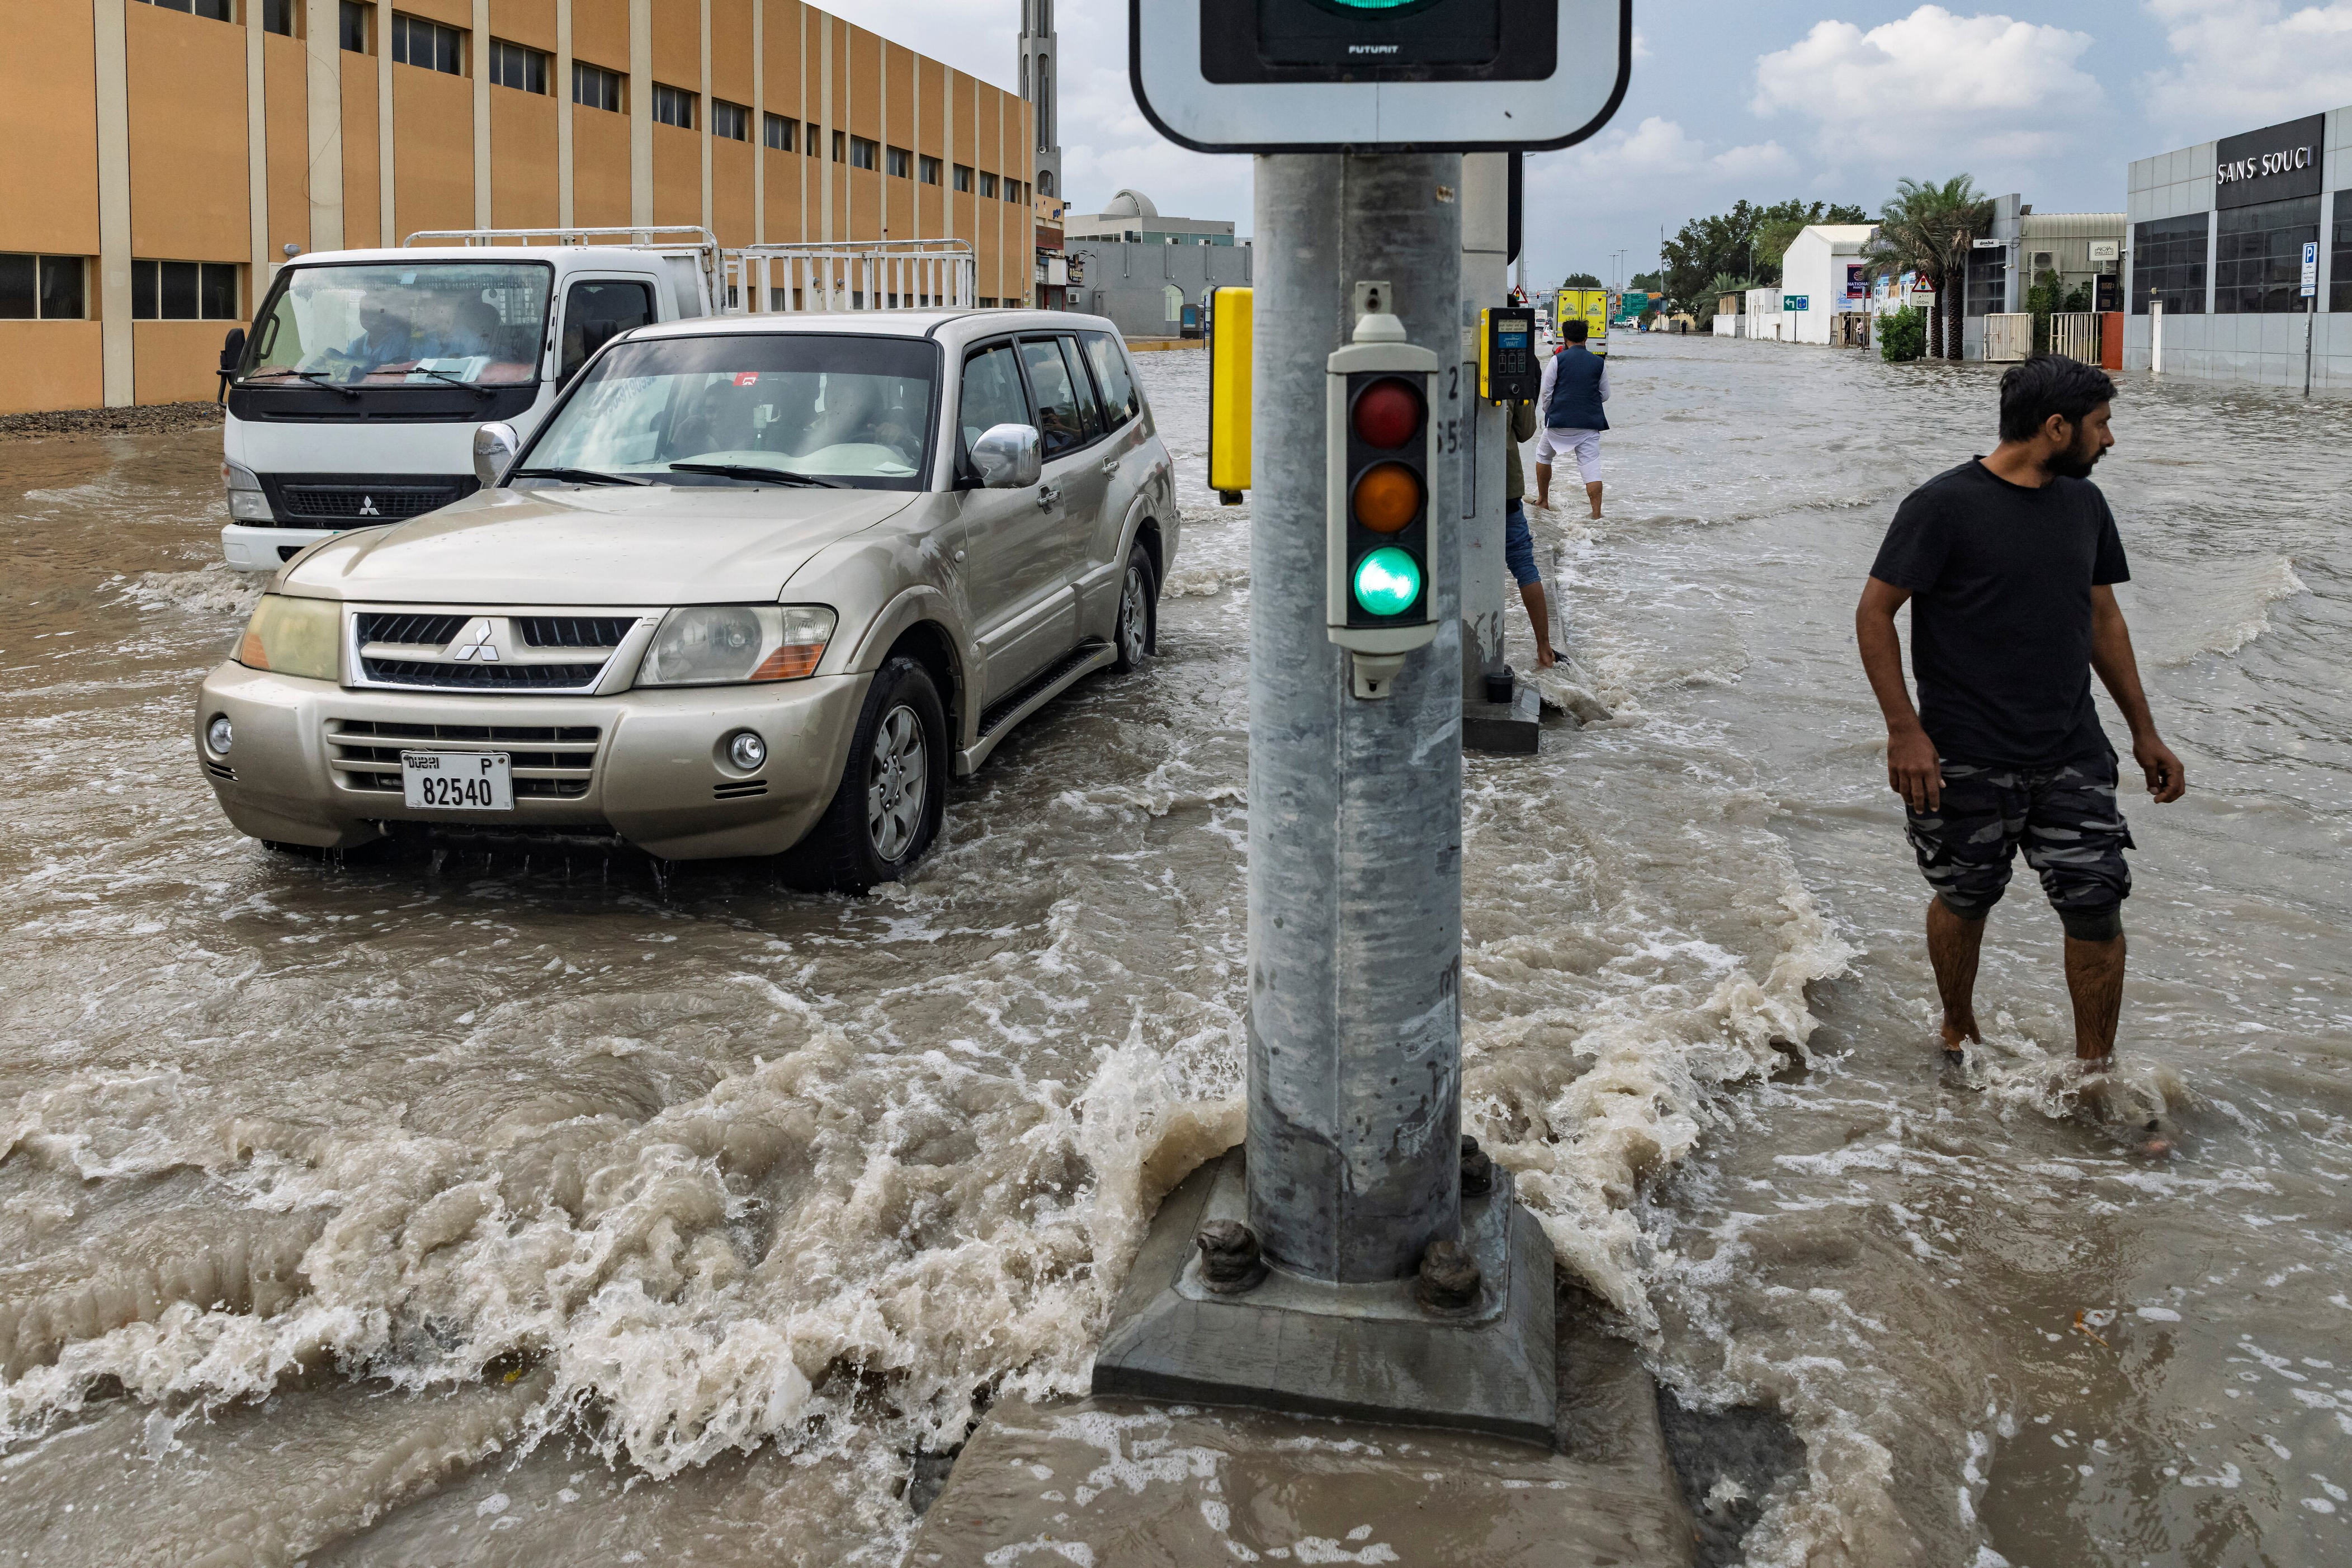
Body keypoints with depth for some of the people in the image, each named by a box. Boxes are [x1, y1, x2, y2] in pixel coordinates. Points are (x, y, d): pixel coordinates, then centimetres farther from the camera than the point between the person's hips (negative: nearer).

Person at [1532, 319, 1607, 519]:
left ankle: (1543, 501, 29)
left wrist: (1548, 411, 17)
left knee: (1543, 456, 22)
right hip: (1590, 422, 1)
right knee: (1591, 467, -1)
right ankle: (1597, 513, -8)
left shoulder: (1558, 360, -4)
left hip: (1560, 420, -1)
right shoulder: (1599, 362, 3)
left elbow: (1546, 392, -1)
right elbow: (1605, 395, 10)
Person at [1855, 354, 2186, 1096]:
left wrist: (2145, 731, 17)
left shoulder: (2084, 504, 9)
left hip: (2072, 755, 5)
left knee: (2097, 909, -1)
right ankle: (1960, 1035, 36)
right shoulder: (1945, 505, -12)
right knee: (1964, 902, 11)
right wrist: (1905, 729, -17)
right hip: (1966, 760, -5)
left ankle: (2095, 1073, 13)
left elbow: (2104, 620, 17)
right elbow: (1875, 614, -10)